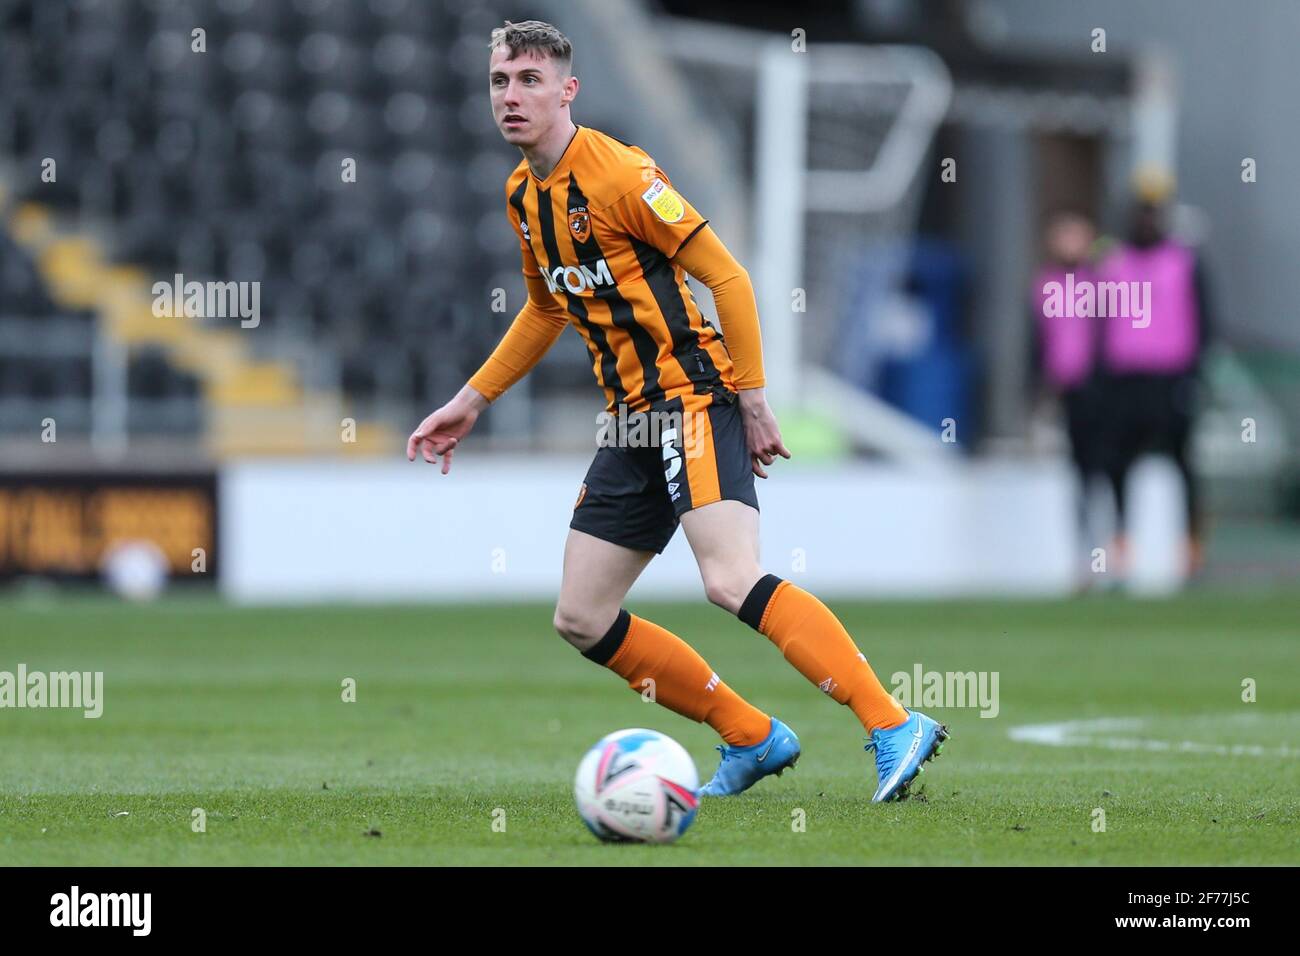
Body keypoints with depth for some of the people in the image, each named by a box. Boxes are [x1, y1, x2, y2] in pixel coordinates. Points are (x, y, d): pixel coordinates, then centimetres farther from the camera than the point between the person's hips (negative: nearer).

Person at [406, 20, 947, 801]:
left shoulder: (620, 175, -14)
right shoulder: (523, 195, 12)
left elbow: (728, 277, -13)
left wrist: (753, 403, -15)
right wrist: (471, 402, 27)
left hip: (694, 397, -9)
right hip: (633, 417, 9)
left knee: (731, 581, -28)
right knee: (580, 619, 7)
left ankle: (895, 728, -28)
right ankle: (752, 738, 16)